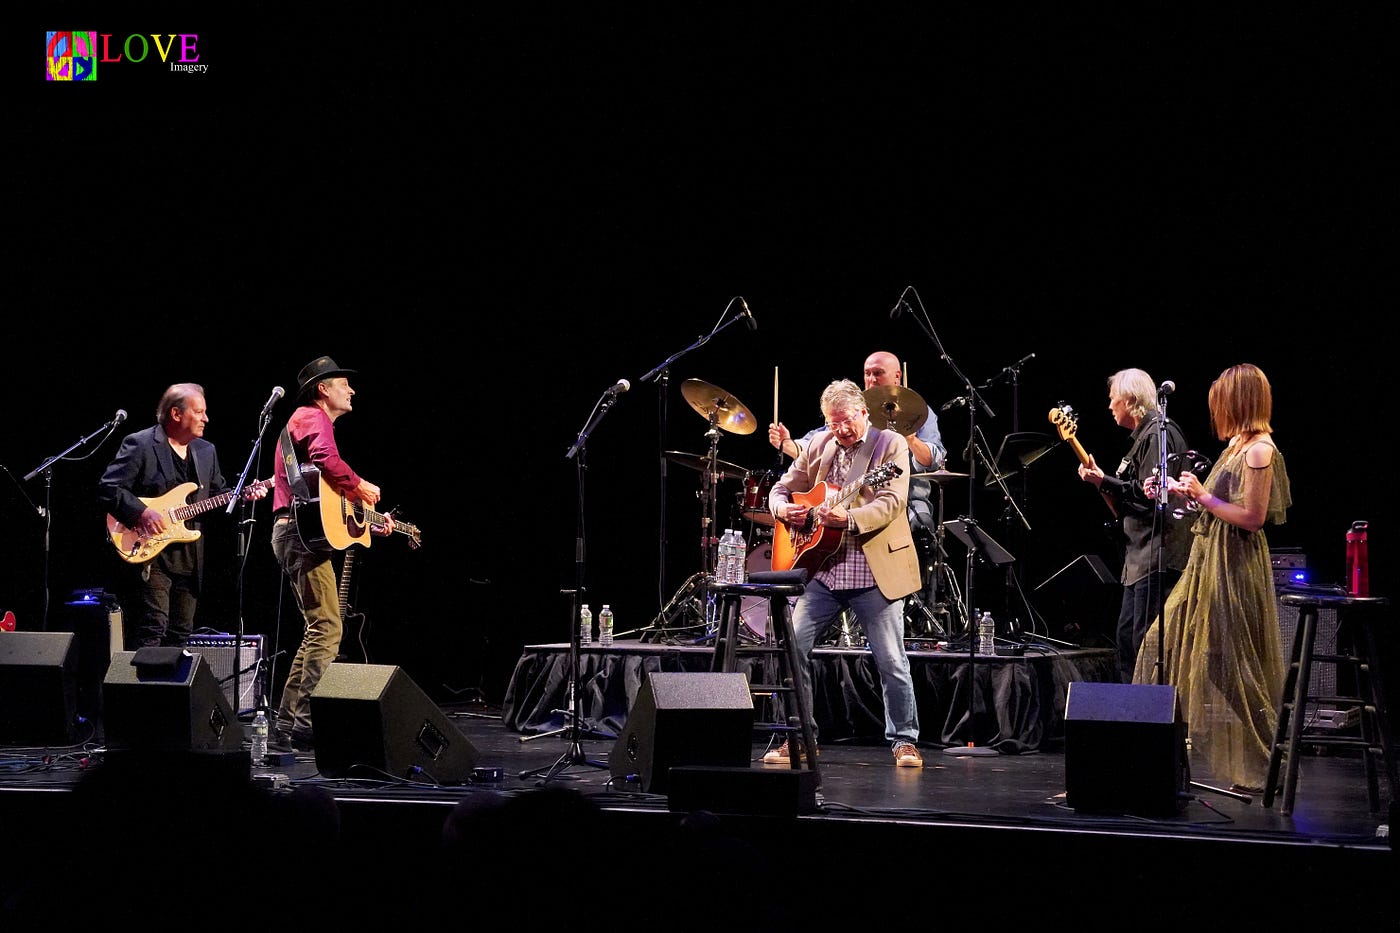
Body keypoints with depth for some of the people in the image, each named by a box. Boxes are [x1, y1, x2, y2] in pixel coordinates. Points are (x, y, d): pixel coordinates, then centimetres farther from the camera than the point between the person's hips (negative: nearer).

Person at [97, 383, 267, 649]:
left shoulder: (206, 451, 16)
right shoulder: (140, 445, -6)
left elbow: (218, 495, 21)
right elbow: (108, 488, -11)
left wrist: (243, 495, 2)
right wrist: (142, 512, -21)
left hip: (190, 559, 7)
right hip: (148, 552, -7)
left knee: (180, 635, 8)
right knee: (151, 630, -14)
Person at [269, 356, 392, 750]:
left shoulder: (309, 420, 28)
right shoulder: (313, 418, -5)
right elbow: (326, 459, -28)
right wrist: (361, 487, -14)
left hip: (296, 534, 11)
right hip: (303, 532, -11)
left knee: (317, 630, 14)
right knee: (327, 629, -15)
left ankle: (287, 723, 14)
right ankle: (307, 723, -20)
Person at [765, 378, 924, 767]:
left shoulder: (891, 444, -2)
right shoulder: (816, 446, 13)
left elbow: (892, 503, -14)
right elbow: (781, 489, 19)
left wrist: (849, 519, -29)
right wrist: (784, 509, -5)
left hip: (875, 571, -5)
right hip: (822, 570, 5)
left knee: (891, 661, -4)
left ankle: (905, 740, 10)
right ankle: (799, 738, 10)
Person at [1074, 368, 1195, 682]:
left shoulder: (1159, 433, -11)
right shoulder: (1144, 435, 21)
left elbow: (1149, 494, -21)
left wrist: (1104, 482, -15)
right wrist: (1102, 481, 19)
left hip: (1158, 556, -11)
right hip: (1141, 555, 11)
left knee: (1145, 640, -13)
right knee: (1126, 636, 13)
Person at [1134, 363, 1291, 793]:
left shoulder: (1260, 450, -17)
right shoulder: (1237, 445, 12)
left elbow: (1252, 517, -21)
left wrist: (1203, 497, -17)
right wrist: (1178, 491, 14)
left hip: (1235, 568, -10)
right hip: (1210, 562, 10)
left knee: (1233, 668, -5)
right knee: (1169, 642, 14)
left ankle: (1259, 768, 4)